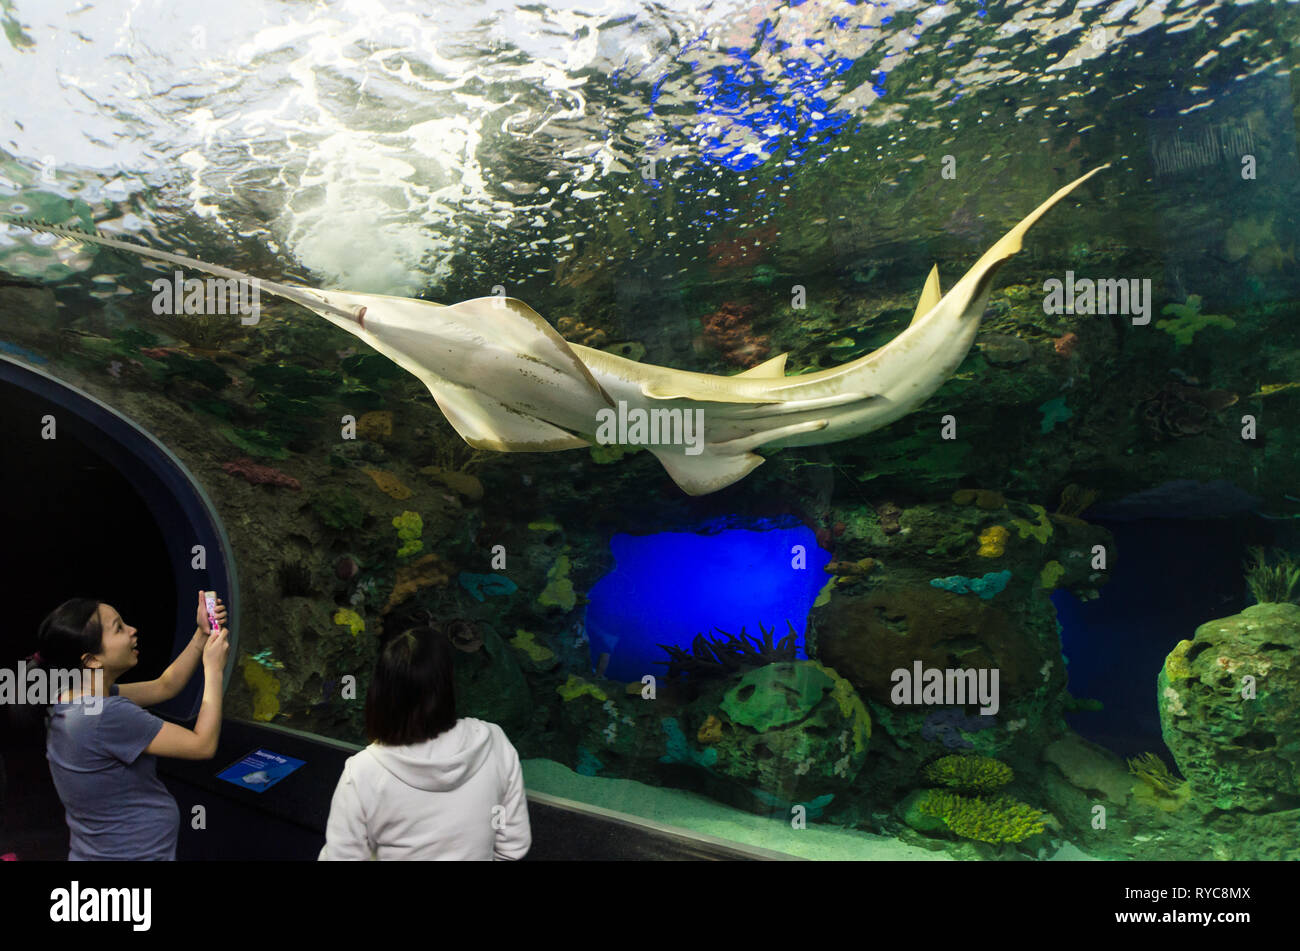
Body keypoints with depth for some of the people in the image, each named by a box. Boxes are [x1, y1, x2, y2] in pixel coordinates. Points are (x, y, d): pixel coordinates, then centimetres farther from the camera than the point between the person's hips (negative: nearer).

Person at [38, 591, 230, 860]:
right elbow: (203, 745, -24)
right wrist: (214, 669, -17)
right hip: (133, 852, -8)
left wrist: (203, 634, -2)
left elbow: (164, 687, 7)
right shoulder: (107, 715, -30)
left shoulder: (70, 697, -3)